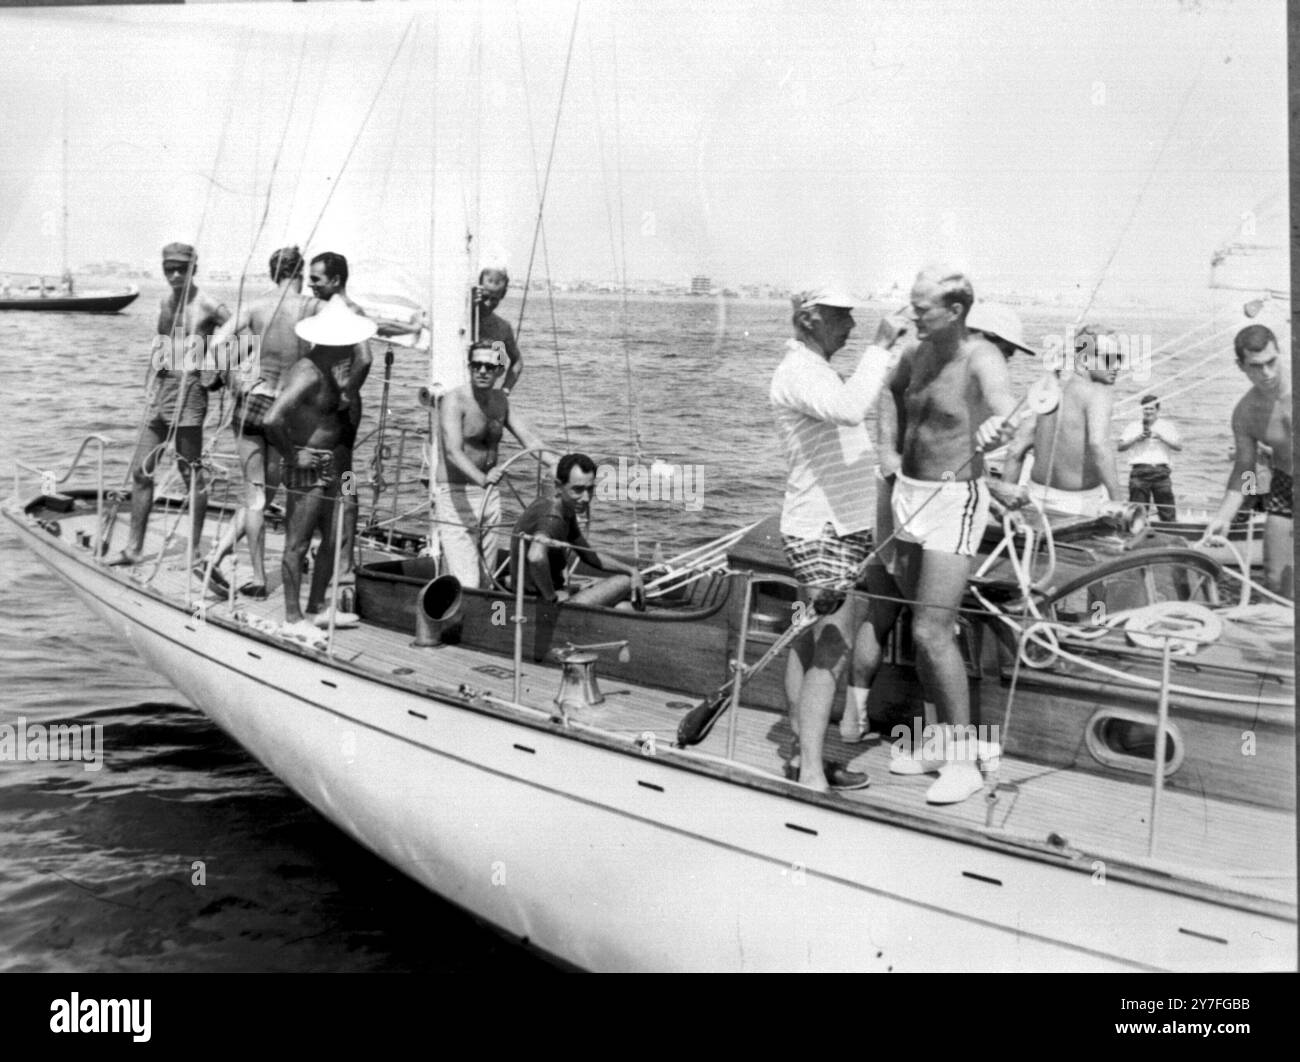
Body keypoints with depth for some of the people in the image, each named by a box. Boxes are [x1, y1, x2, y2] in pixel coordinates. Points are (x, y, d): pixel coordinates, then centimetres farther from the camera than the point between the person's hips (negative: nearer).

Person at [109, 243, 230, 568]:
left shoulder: (207, 305, -7)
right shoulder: (165, 302, 15)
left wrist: (224, 372, -8)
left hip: (189, 387, -7)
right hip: (161, 385, 8)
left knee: (191, 473, -2)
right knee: (141, 470, 7)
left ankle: (195, 550, 7)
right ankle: (134, 549, 14)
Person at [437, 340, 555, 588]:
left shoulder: (500, 400, 9)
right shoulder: (455, 400, -14)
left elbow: (528, 436, 4)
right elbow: (453, 451, -28)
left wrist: (555, 463, -15)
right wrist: (482, 479, -47)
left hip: (488, 496, 7)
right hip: (455, 495, -7)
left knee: (486, 584, 11)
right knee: (467, 586, -17)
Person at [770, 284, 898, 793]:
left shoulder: (818, 370, 18)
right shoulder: (797, 374, -17)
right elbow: (850, 408, -36)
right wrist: (880, 346, -30)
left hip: (842, 526, 11)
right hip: (824, 532, -11)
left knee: (810, 644, 13)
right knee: (831, 651, -11)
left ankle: (804, 754, 21)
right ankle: (811, 777, -9)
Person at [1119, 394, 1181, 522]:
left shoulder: (1167, 426, 14)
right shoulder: (1133, 426, 13)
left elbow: (1179, 446, 5)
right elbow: (1120, 447, 6)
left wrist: (1162, 438, -7)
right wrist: (1136, 438, -7)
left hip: (1160, 470, 0)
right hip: (1139, 470, 0)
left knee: (1168, 511, -3)